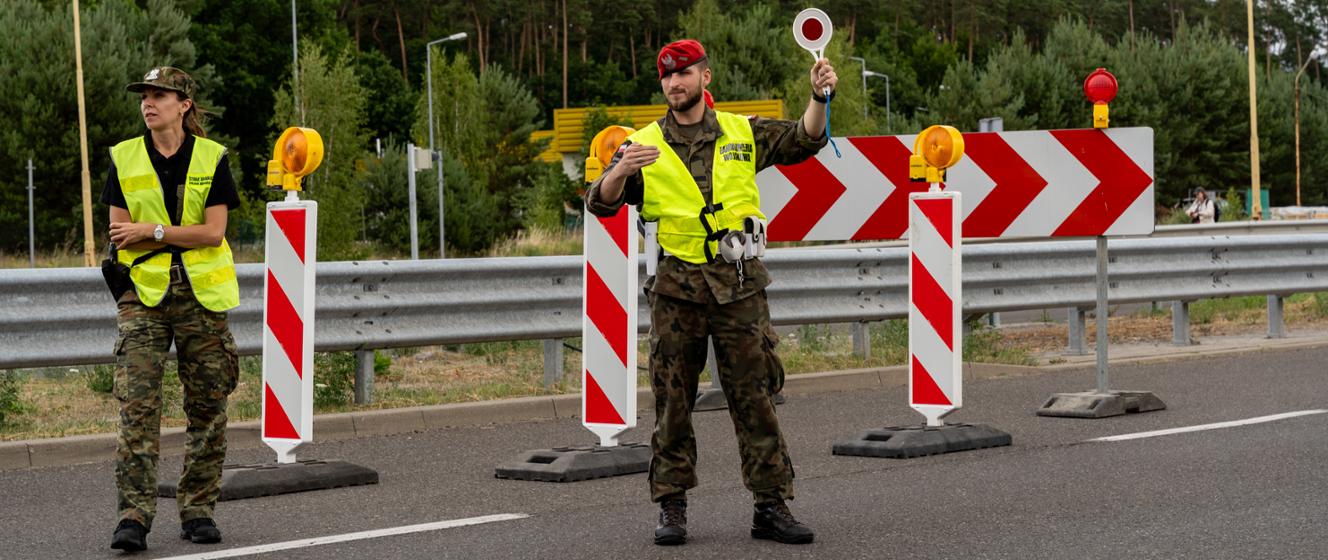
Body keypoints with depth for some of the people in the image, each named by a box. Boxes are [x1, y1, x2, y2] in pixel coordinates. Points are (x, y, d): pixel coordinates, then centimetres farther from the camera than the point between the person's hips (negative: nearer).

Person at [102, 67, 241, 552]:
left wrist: (152, 230, -12)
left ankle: (197, 510, 13)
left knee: (207, 406, 3)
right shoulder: (124, 158, 4)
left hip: (202, 294, 0)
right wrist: (185, 235, -9)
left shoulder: (211, 158, 2)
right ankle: (134, 515, -11)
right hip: (144, 294, 0)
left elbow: (214, 233, -5)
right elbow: (120, 235, 1)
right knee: (136, 404, -11)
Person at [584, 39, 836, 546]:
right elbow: (600, 204, 0)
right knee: (673, 401, 3)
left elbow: (803, 140, 9)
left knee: (755, 397, 1)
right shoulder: (644, 146, 6)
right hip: (677, 286, 0)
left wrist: (820, 98, -10)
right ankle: (671, 508, 10)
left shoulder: (742, 133, 11)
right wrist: (620, 170, -21)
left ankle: (771, 507, 5)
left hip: (739, 285, 1)